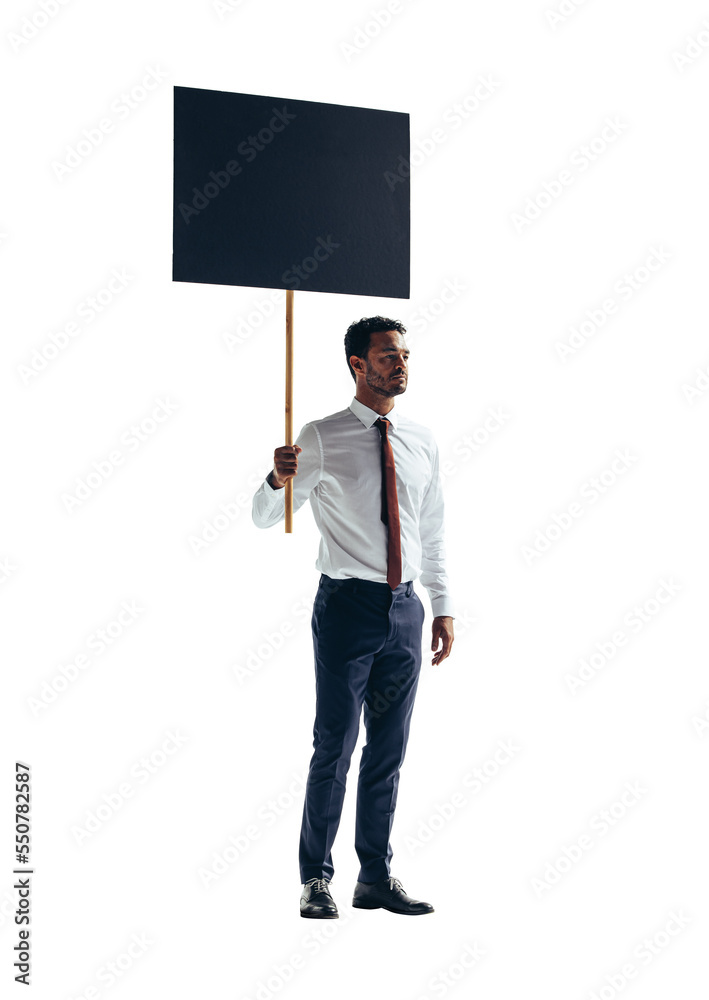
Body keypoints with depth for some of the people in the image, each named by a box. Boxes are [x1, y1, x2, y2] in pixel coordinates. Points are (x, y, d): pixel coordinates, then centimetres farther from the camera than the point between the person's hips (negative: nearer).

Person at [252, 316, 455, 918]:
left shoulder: (421, 440, 9)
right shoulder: (323, 438, -4)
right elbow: (265, 517, -4)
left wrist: (443, 607, 11)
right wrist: (279, 480, -26)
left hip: (405, 608, 5)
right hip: (348, 604, -4)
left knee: (389, 751, 10)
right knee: (334, 748, -2)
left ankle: (377, 878, 19)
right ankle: (316, 880, 9)